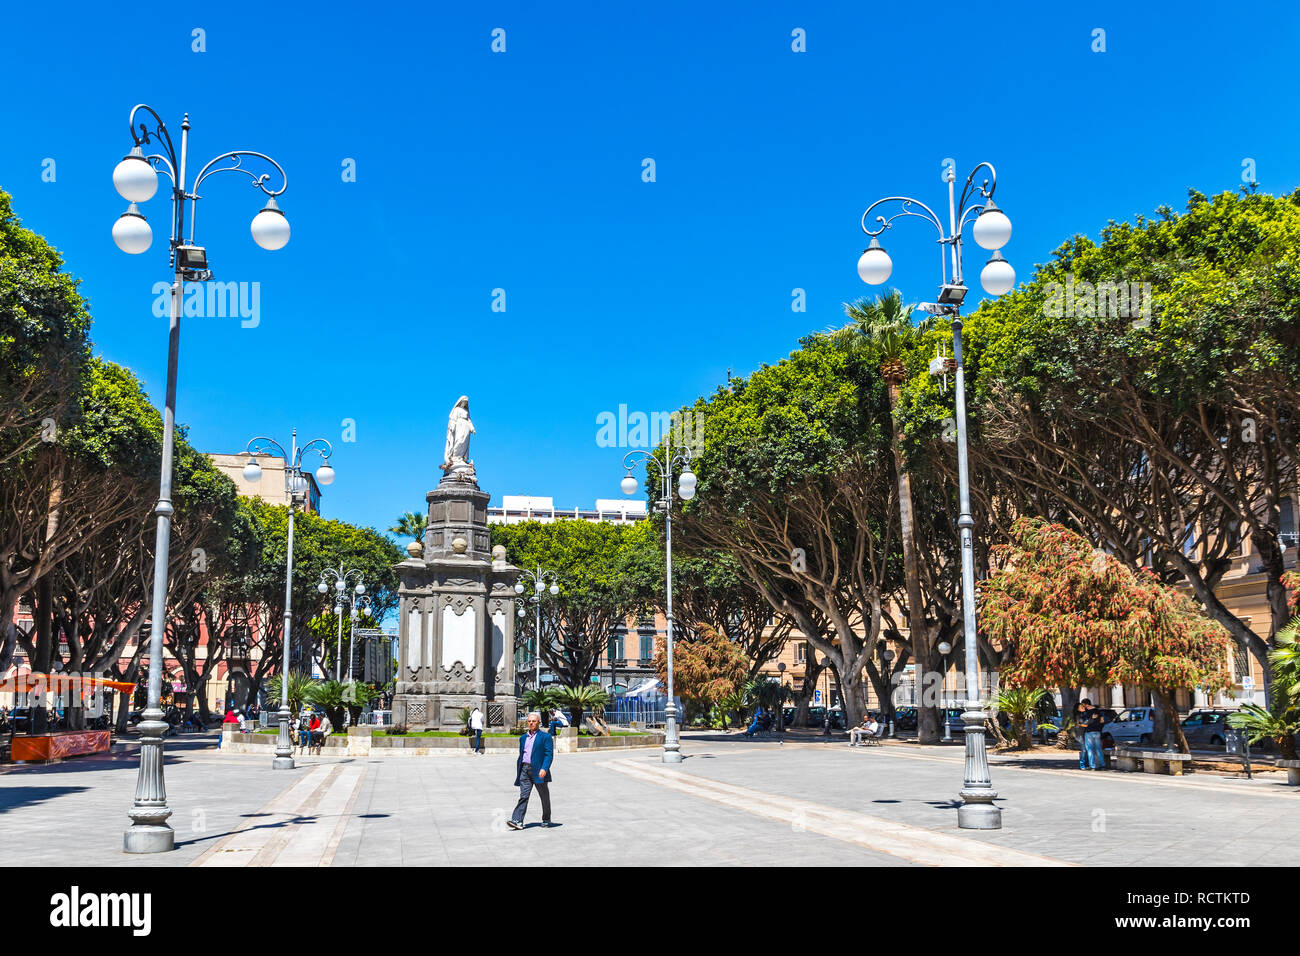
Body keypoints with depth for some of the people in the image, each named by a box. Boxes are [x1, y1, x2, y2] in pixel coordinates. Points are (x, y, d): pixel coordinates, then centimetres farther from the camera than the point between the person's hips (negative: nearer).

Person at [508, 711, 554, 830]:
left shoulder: (546, 737, 0)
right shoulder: (523, 738, 18)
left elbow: (549, 755, -9)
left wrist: (544, 769, -22)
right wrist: (518, 772, 17)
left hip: (538, 771, -4)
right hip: (524, 770, 4)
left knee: (545, 797, 8)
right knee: (523, 796, -8)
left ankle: (546, 820, 22)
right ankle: (517, 821, -17)